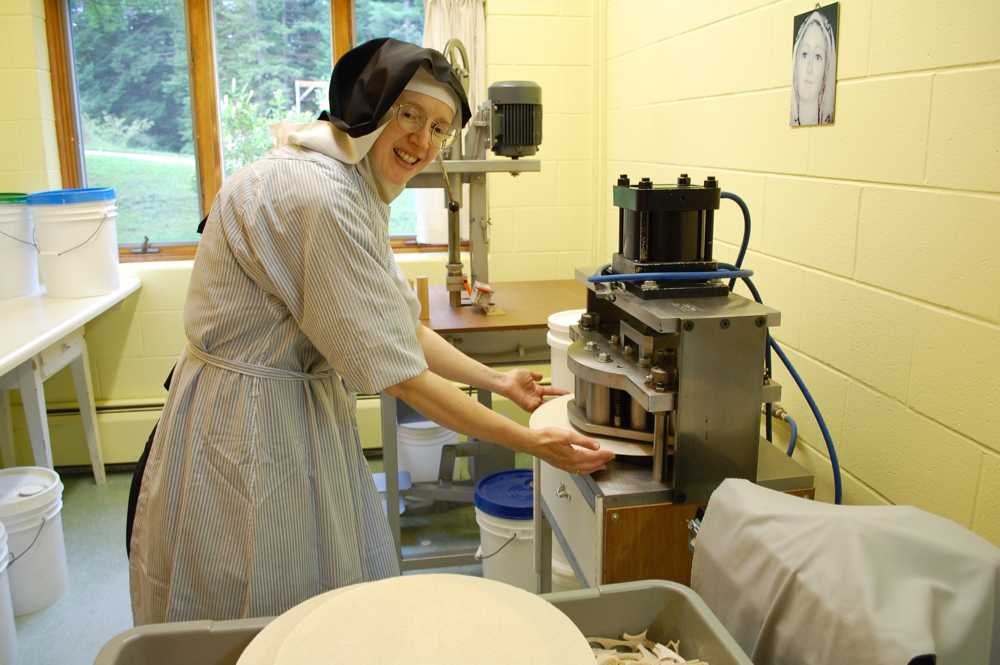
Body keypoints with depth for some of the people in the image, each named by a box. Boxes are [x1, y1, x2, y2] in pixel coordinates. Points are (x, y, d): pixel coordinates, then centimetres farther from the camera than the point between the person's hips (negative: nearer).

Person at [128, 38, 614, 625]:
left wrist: (497, 380, 9)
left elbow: (401, 329, 10)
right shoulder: (316, 195, -27)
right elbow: (396, 371, -25)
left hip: (310, 411, 9)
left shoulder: (358, 190, 5)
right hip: (247, 432, -9)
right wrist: (528, 442, -19)